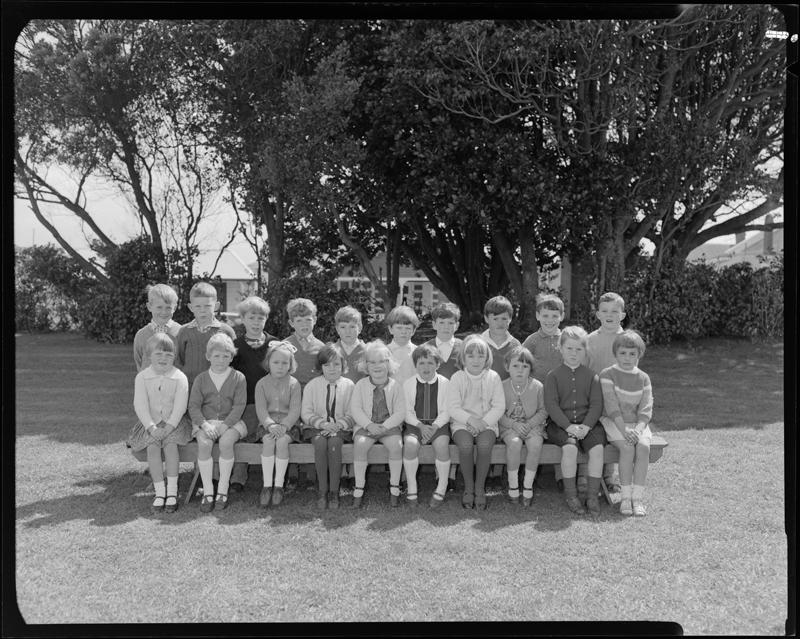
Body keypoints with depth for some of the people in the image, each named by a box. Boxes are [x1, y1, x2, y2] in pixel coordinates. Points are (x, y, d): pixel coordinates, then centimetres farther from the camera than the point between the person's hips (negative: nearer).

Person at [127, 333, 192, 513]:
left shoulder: (180, 378, -5)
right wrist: (151, 427, -19)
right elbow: (140, 405, -7)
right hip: (150, 423, 1)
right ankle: (159, 492, -17)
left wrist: (168, 427, -22)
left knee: (170, 444, -27)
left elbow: (180, 406, -10)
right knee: (152, 447, -24)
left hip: (174, 422, -1)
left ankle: (172, 491, -19)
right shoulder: (142, 377, 0)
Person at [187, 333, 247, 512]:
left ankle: (223, 490, -17)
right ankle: (207, 492, -20)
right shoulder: (201, 378, 8)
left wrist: (224, 425, -17)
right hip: (205, 421, 1)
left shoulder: (238, 378, 3)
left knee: (226, 442, -31)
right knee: (204, 443, -29)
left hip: (230, 421, -1)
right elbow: (194, 405, 1)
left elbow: (239, 406, -4)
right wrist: (204, 424, -16)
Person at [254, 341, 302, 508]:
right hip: (267, 424, 1)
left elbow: (295, 410, -6)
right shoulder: (262, 384, 5)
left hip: (287, 424, -1)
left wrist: (284, 426, -22)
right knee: (268, 441, -29)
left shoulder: (293, 384, 2)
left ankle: (279, 485, -20)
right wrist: (270, 425, -22)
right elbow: (261, 409, -5)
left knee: (282, 441, -30)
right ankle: (267, 485, -23)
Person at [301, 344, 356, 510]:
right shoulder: (312, 385, 7)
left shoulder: (349, 386, 6)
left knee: (335, 442, -33)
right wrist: (322, 423, -14)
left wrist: (337, 425, -16)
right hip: (316, 427, 1)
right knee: (320, 442, -33)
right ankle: (322, 490, -24)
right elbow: (306, 413, 2)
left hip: (340, 427, 0)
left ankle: (334, 491, -27)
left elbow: (351, 415, 2)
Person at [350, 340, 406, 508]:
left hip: (389, 425, 0)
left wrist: (385, 426, -17)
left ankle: (394, 488, -13)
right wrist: (369, 425, -17)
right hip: (366, 425, 0)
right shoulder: (361, 385, 5)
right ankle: (358, 489, -18)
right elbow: (355, 409, -2)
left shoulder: (395, 385, 4)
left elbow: (400, 412, -2)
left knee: (396, 444, -29)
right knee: (360, 444, -29)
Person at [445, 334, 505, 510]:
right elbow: (452, 407, -5)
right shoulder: (457, 378, 0)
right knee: (465, 445, -31)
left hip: (487, 423, 1)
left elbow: (499, 406, 0)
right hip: (462, 423, 0)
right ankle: (468, 487, -9)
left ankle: (480, 488, -12)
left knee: (485, 445, -30)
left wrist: (484, 421, -13)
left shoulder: (493, 377, 3)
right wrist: (470, 419, -18)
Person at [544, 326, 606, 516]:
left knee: (597, 448, -25)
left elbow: (596, 404, 3)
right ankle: (571, 495, -15)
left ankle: (592, 495, -13)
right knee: (570, 448, -30)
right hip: (559, 424, -2)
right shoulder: (553, 376, 4)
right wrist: (568, 426, -17)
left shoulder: (591, 376, 11)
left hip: (587, 424, 2)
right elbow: (551, 405, -5)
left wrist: (586, 426, -14)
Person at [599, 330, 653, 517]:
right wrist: (624, 429, -22)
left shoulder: (643, 378, 8)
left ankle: (638, 497, -21)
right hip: (614, 422, -3)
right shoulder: (607, 374, -3)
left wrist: (638, 429, -17)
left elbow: (646, 409, 0)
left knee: (643, 446, -25)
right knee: (627, 447, -28)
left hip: (637, 424, 3)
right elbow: (611, 406, -12)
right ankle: (625, 496, -19)